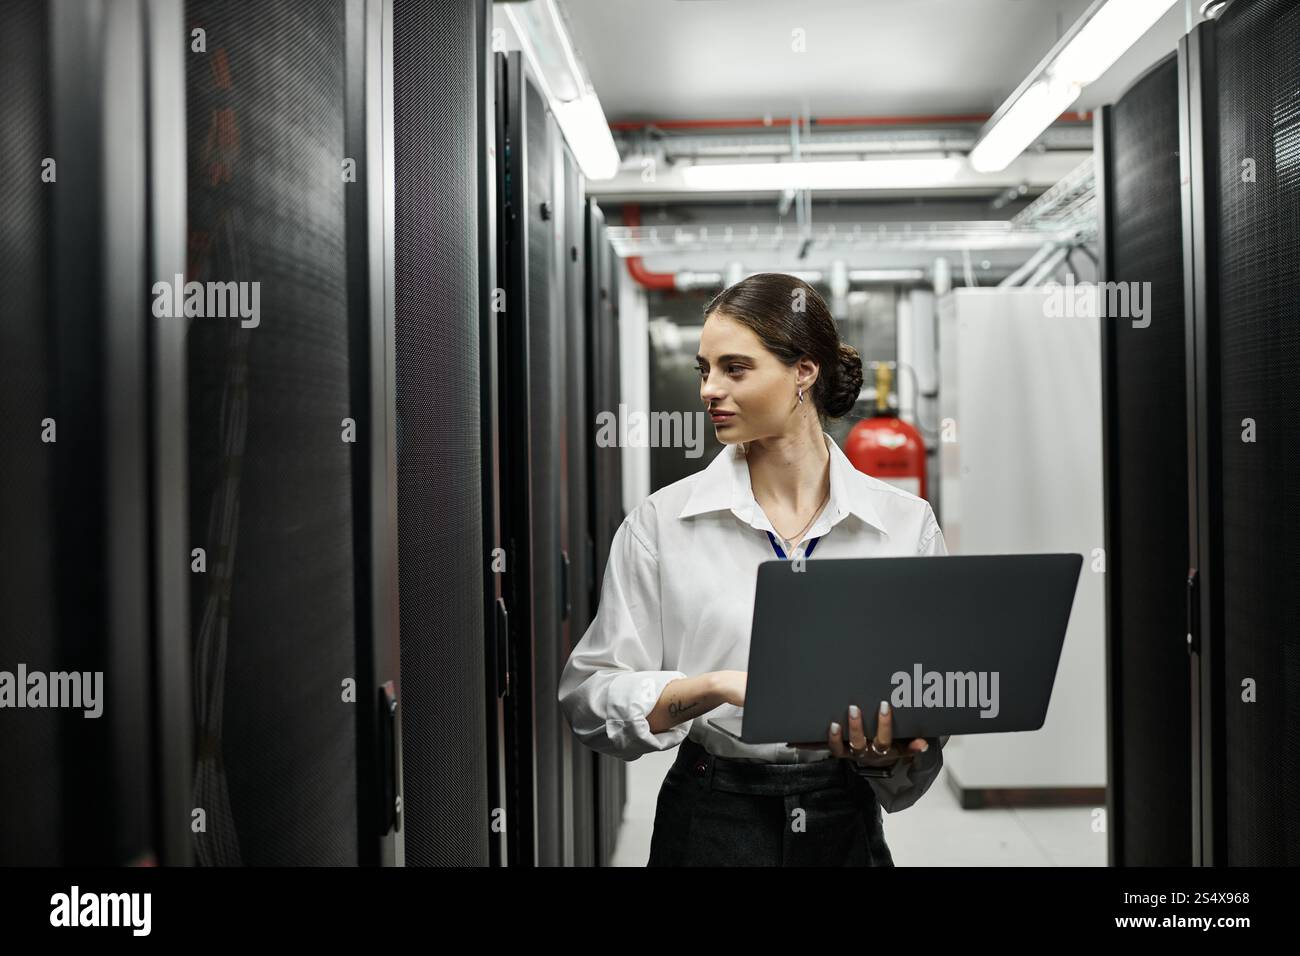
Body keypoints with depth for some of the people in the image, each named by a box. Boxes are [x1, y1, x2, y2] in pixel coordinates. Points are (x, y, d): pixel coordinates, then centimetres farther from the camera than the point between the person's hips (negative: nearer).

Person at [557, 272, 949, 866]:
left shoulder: (907, 524, -3)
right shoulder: (660, 522, -6)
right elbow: (590, 695, -8)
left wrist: (888, 750, -18)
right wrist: (718, 686, -21)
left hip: (846, 823, 1)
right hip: (711, 822, -1)